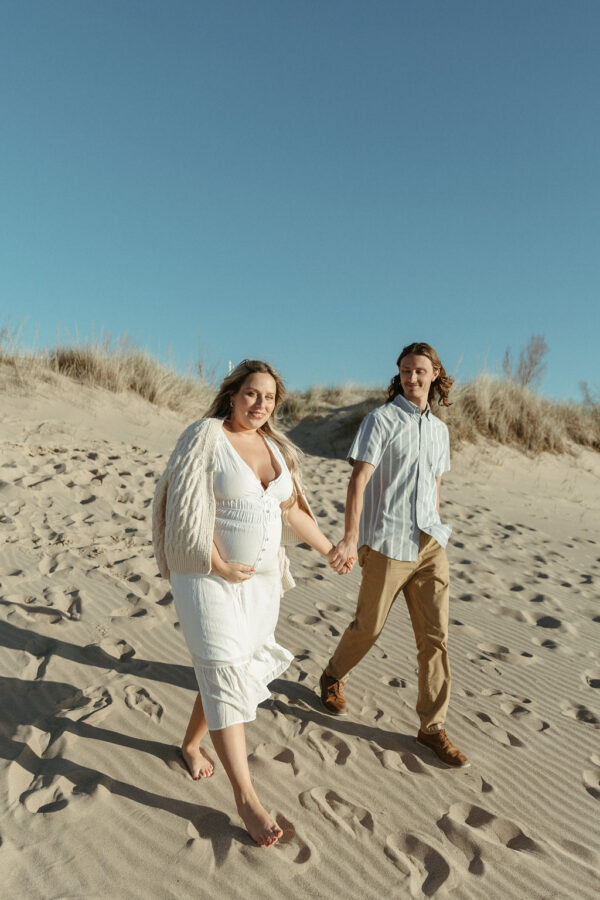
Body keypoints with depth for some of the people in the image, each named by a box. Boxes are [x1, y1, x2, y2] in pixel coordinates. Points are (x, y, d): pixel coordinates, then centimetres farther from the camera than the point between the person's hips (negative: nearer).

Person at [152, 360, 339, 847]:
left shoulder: (276, 447, 7)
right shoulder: (206, 436, -12)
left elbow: (290, 509, 18)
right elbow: (186, 509, -17)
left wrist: (329, 548, 24)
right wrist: (222, 567, -16)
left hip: (261, 578, 7)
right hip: (210, 576, -6)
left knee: (240, 670, 14)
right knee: (227, 677, -5)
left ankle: (191, 743, 40)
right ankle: (246, 798, 5)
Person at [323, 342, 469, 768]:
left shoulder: (439, 428, 12)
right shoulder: (381, 419, -6)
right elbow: (358, 480, -14)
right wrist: (351, 539, -23)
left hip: (429, 545, 5)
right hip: (387, 544, -5)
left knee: (435, 635, 4)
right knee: (368, 626, 10)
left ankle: (432, 726, 17)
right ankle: (333, 677, 39)